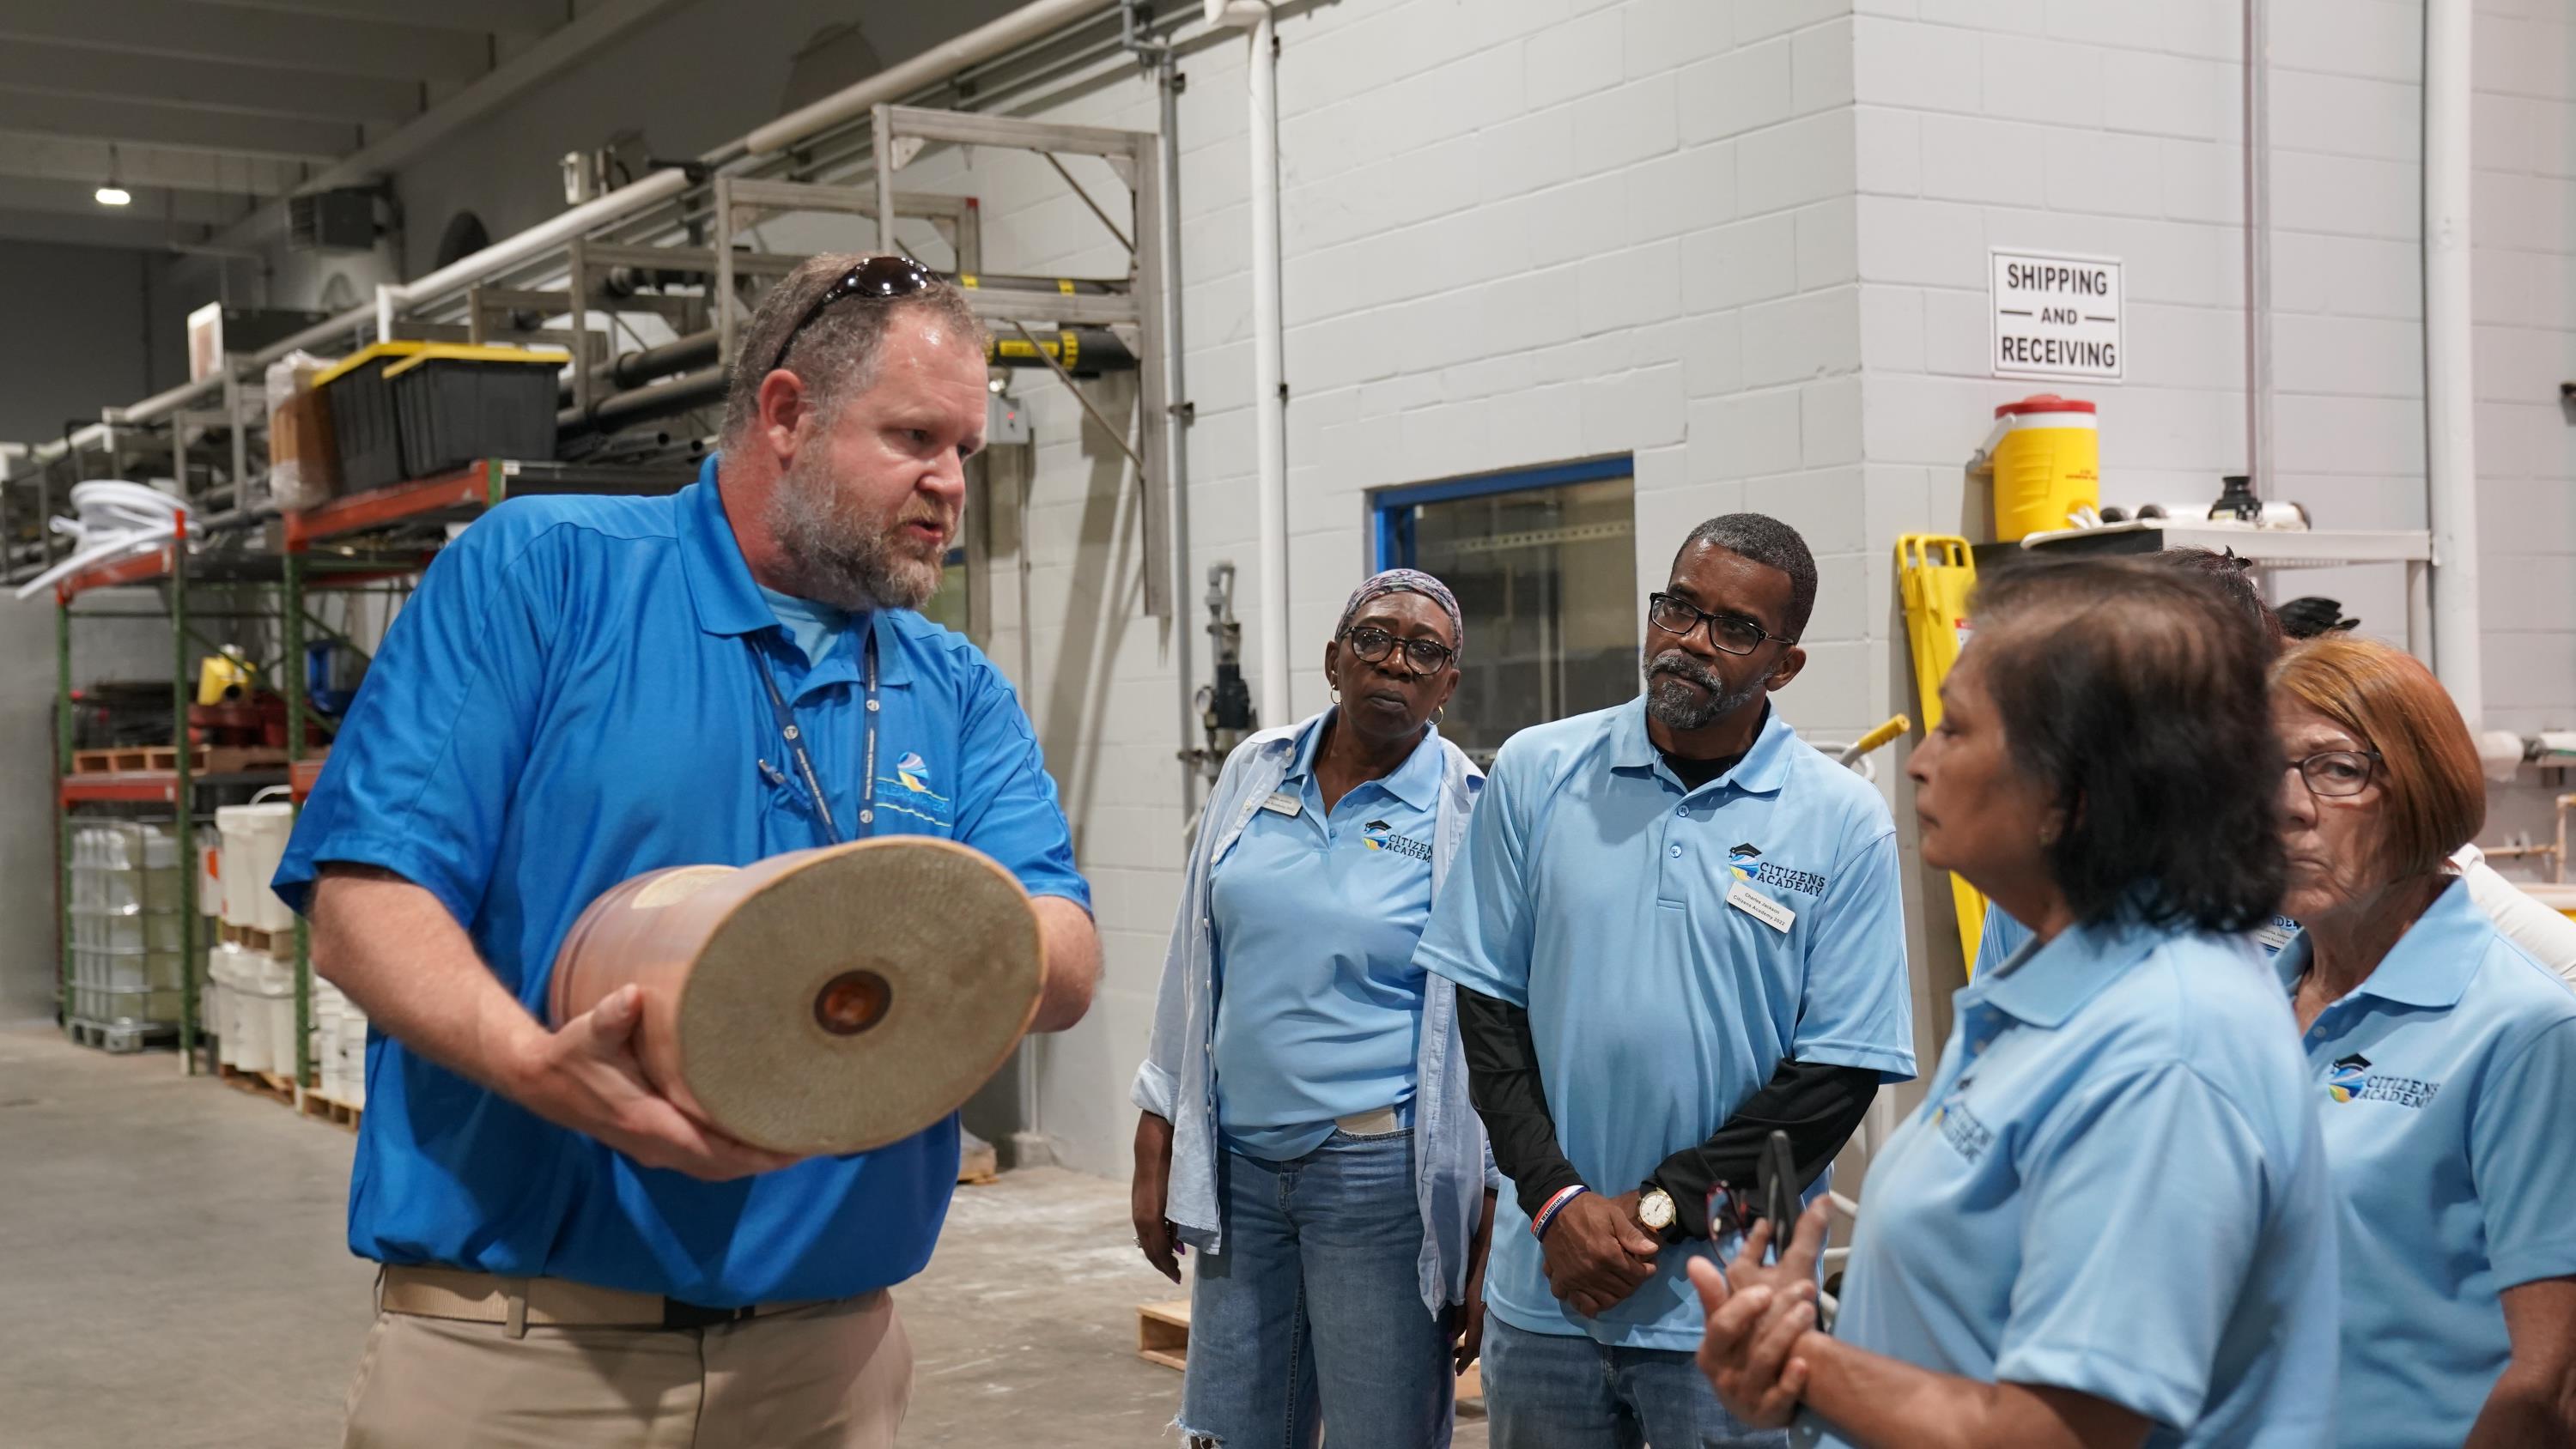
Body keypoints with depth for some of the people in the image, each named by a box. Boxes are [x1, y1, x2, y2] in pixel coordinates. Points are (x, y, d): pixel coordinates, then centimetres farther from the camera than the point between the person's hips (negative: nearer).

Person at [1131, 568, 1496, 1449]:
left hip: (1380, 1170, -4)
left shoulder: (1472, 816, -6)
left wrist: (1489, 1251, -7)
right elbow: (1192, 968, 12)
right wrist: (1155, 1156, 10)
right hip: (1237, 1167, 4)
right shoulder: (1257, 772, 6)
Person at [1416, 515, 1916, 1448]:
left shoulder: (1844, 823, -5)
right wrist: (1557, 1200, -8)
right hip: (1545, 1281, 2)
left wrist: (1655, 1211, -11)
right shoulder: (1536, 773, 2)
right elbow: (1487, 1003, 3)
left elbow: (1839, 1073, -6)